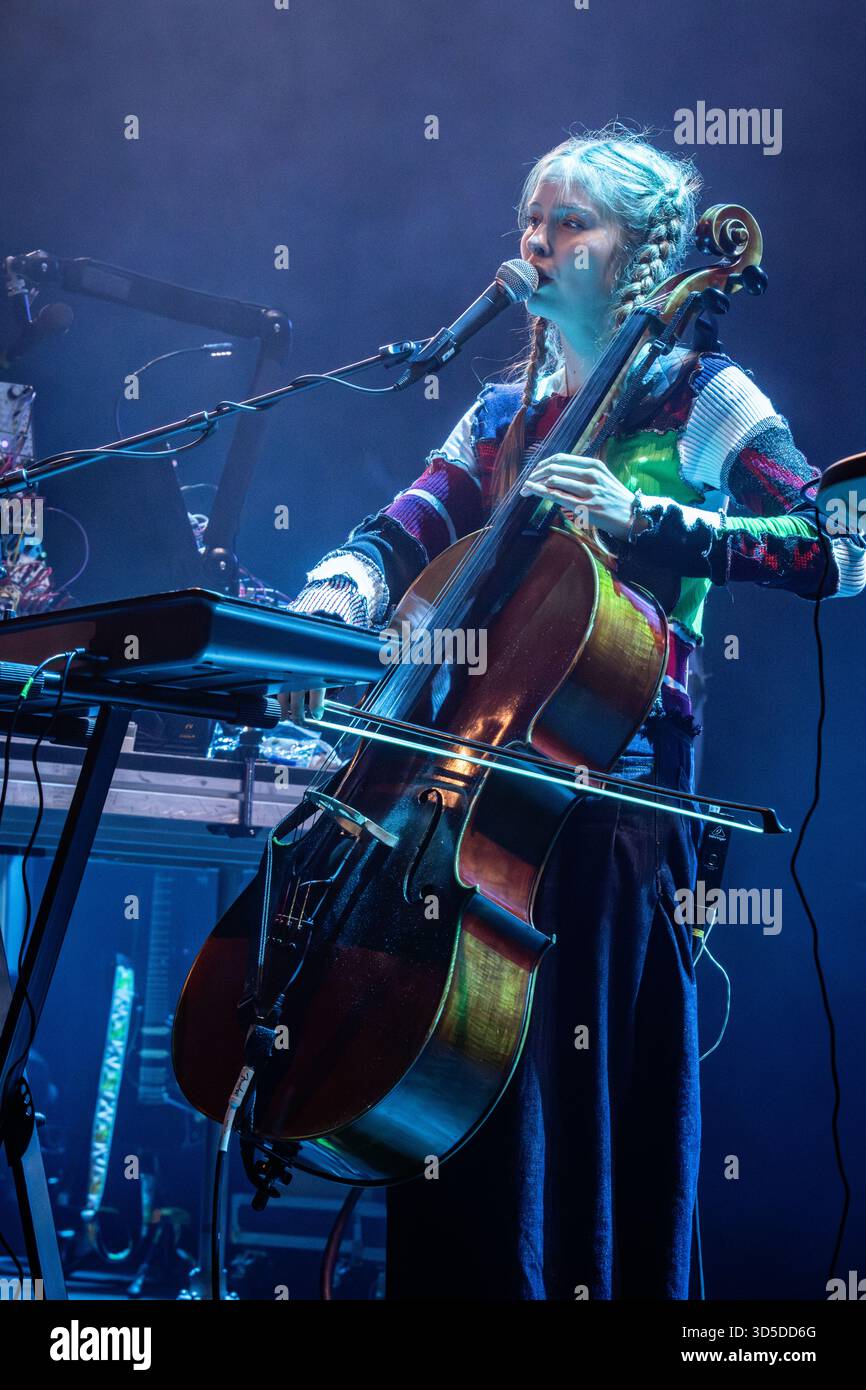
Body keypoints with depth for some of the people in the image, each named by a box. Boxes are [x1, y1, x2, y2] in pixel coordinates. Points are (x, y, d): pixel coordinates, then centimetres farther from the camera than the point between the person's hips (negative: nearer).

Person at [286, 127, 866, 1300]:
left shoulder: (701, 399, 3)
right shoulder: (505, 413, 21)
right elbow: (401, 539, 10)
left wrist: (646, 517, -20)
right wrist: (333, 594, -12)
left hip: (608, 790, -5)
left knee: (580, 1113, -6)